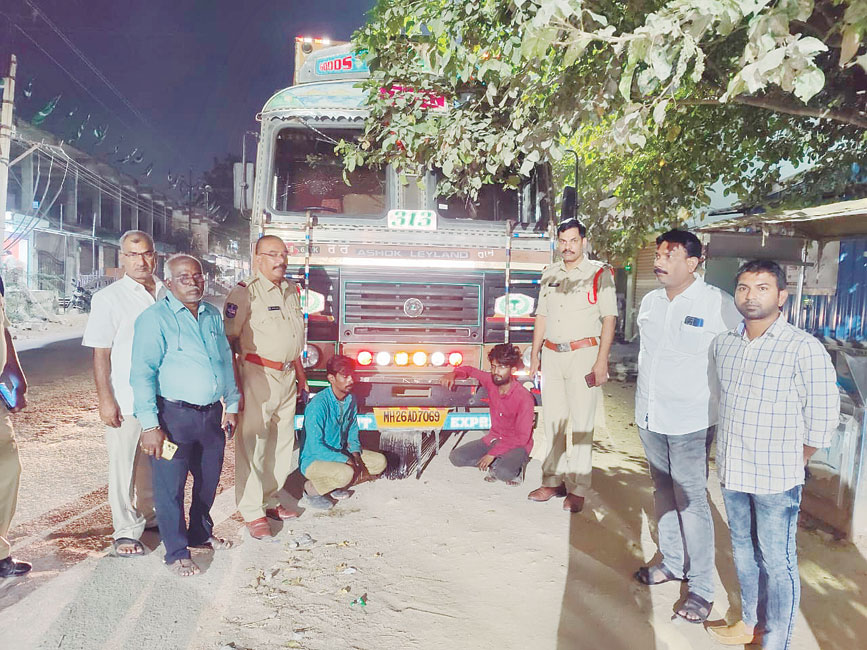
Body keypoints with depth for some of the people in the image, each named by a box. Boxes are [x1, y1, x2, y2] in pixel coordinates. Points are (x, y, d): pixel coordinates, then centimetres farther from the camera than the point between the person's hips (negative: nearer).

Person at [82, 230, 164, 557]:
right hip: (126, 401, -4)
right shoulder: (109, 298, -4)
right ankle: (126, 531, 18)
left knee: (155, 463, 16)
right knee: (124, 467, 5)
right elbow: (100, 354, -6)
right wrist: (105, 400, -11)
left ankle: (149, 515, 35)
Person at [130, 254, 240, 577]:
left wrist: (232, 405, 15)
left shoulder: (213, 315, 10)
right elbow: (142, 373, -12)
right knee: (171, 487, 4)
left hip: (212, 413, 6)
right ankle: (177, 553, 20)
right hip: (174, 415, -6)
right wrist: (150, 425, -17)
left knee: (208, 480, 18)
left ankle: (201, 532, 40)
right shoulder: (155, 318, -9)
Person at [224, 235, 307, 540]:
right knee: (252, 444, -3)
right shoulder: (244, 293, -10)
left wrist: (300, 372, 22)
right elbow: (229, 339, -13)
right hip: (258, 376, -8)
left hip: (287, 377, 8)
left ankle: (270, 500, 27)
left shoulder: (291, 290, 13)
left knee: (282, 441, 14)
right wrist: (234, 383, -17)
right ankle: (252, 512, 7)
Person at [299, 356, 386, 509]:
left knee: (380, 462, -2)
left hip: (341, 453, 8)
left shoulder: (350, 400, 0)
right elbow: (315, 446, -26)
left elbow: (352, 432, 11)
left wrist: (356, 456, -8)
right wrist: (347, 461, -26)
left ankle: (335, 487, 5)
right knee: (345, 474, -35)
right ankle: (311, 489, -7)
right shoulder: (319, 404, -24)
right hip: (313, 460, -8)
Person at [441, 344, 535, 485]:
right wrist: (453, 374, -14)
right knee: (456, 457, -12)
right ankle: (497, 463, 2)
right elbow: (469, 370, 11)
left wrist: (493, 453, -26)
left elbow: (522, 437, -21)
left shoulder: (524, 397, -23)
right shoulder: (490, 381, -8)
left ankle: (515, 467, -1)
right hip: (493, 438, 6)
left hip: (516, 445, -6)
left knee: (504, 473, -36)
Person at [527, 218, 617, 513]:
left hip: (583, 354, -5)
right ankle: (553, 481, 18)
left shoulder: (599, 274, -2)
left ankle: (577, 490, 6)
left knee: (580, 424, -2)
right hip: (551, 354, 5)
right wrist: (535, 354, 12)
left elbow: (609, 319, -6)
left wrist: (602, 360, -14)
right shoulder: (550, 274, 14)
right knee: (552, 420, 8)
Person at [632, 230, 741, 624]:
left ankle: (701, 587, 12)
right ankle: (672, 562, 35)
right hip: (649, 418, 6)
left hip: (690, 423, -6)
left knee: (691, 502, -2)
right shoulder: (650, 302, 8)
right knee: (663, 493, 17)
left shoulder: (718, 305, -12)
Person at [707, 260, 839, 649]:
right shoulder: (724, 343, 3)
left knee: (777, 562, 7)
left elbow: (822, 420, -9)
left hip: (775, 481, -5)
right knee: (743, 550, 20)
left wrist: (788, 465, 0)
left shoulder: (804, 349, -14)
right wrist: (729, 454, 13)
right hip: (732, 472, 6)